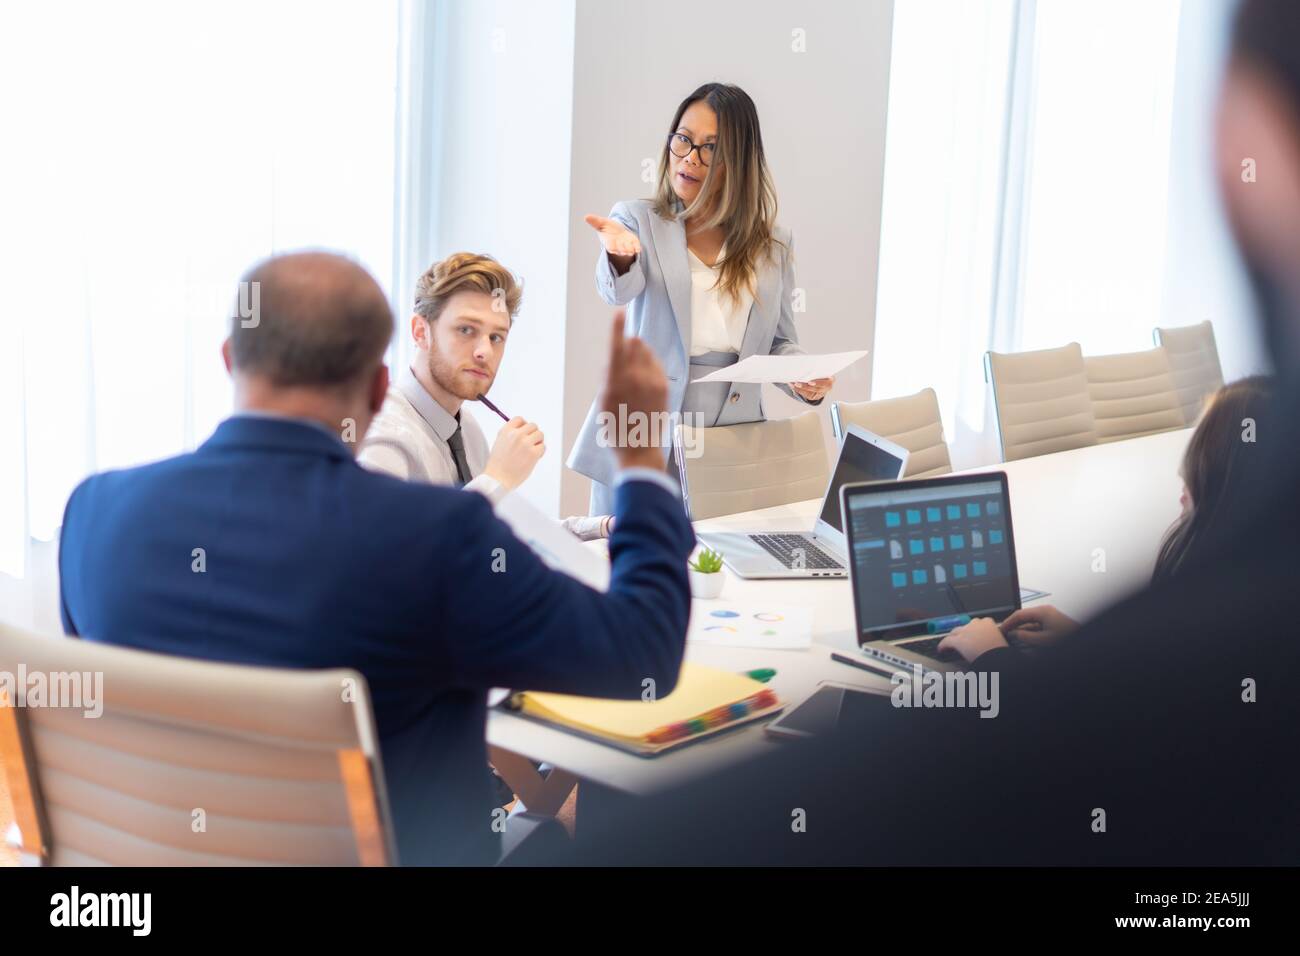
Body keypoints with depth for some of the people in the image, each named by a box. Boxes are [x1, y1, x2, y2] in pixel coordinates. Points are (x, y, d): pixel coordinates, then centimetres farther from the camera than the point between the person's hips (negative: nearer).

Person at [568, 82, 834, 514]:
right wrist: (621, 255, -40)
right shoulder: (637, 219, 3)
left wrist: (804, 380, -8)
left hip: (733, 447, 2)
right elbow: (618, 290, -17)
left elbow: (779, 343, 14)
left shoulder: (772, 244, 9)